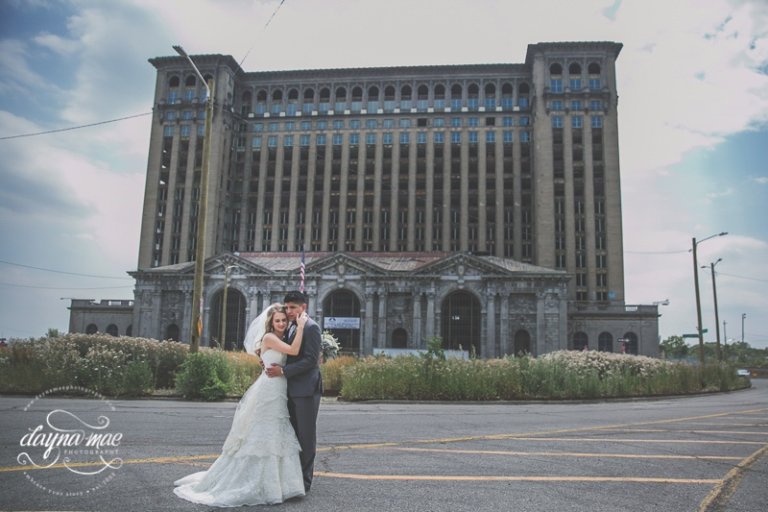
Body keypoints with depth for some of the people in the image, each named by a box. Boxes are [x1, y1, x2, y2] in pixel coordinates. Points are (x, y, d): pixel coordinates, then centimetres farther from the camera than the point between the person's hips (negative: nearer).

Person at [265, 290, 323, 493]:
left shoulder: (311, 327, -12)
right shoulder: (291, 328, 14)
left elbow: (311, 360, -18)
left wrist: (283, 370, -19)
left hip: (306, 390, -8)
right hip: (292, 390, 8)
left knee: (306, 435, 2)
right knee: (293, 433, 14)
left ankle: (305, 480, 11)